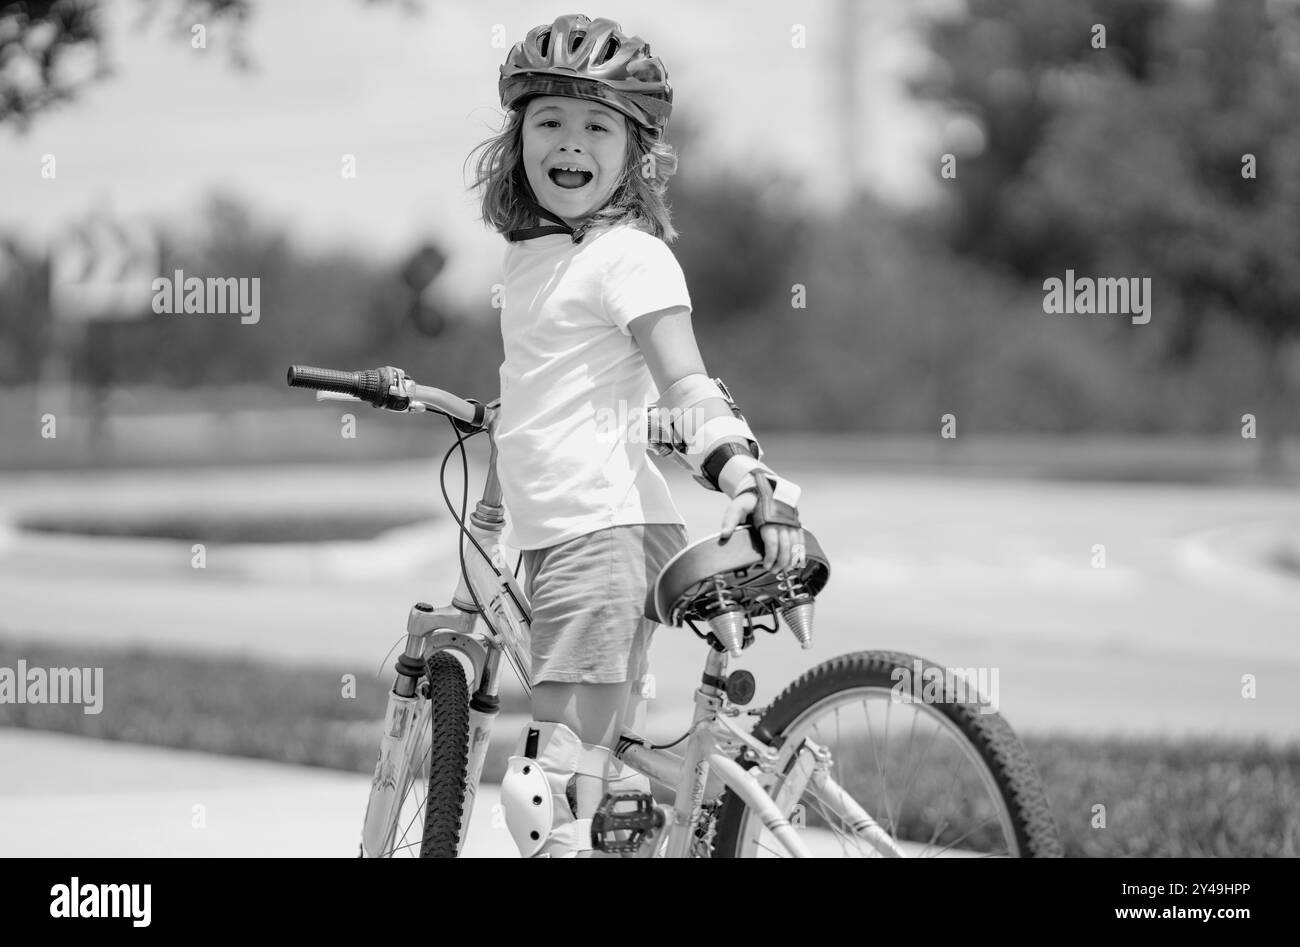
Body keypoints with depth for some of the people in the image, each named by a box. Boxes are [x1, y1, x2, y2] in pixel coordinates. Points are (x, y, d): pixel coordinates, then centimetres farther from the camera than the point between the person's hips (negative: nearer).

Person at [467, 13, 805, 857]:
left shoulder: (630, 256, -10)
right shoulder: (535, 253, 18)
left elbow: (687, 386, -19)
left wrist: (747, 480, -32)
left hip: (608, 528, -10)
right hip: (556, 533, 10)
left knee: (548, 794, -16)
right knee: (603, 774, 16)